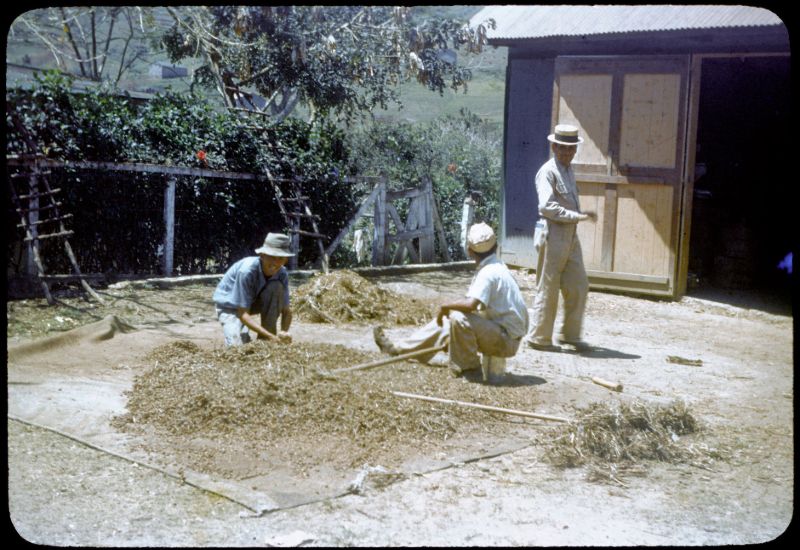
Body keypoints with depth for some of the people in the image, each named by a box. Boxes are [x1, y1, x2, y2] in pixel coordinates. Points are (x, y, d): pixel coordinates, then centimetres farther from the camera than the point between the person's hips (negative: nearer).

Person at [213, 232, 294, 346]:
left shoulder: (282, 274, -20)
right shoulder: (246, 271, -35)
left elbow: (286, 310, -14)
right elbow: (243, 314, -33)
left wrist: (284, 332, -38)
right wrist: (271, 336, -43)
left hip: (253, 301, 5)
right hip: (229, 304, -5)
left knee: (277, 286, -26)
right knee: (238, 346, -29)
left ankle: (265, 340, -14)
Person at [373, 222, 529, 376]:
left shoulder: (489, 272, -22)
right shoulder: (495, 267, 8)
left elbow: (471, 304, -36)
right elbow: (475, 302, 15)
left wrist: (445, 306, -20)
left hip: (506, 339, -9)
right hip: (500, 331, 9)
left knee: (458, 317, -27)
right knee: (445, 321, 12)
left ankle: (467, 366, -6)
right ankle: (398, 348, 20)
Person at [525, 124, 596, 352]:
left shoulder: (569, 170, 15)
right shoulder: (547, 172, -13)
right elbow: (546, 207, -24)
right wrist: (578, 216, -25)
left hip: (571, 236, 9)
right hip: (553, 235, -9)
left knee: (578, 286, 9)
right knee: (547, 289, -1)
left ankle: (570, 335, 21)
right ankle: (538, 338, 10)